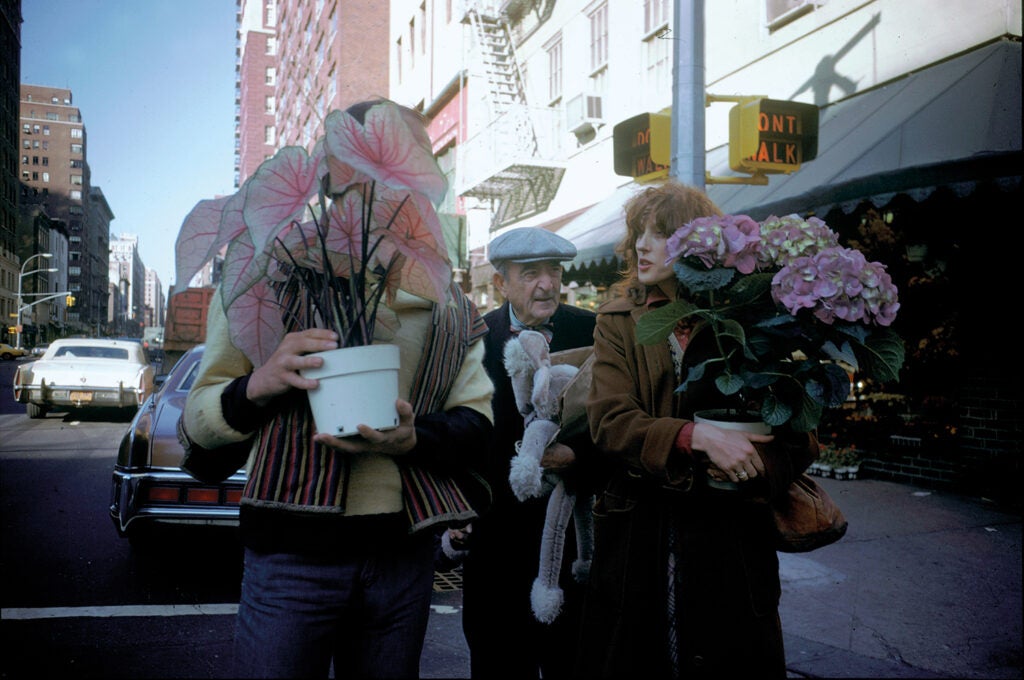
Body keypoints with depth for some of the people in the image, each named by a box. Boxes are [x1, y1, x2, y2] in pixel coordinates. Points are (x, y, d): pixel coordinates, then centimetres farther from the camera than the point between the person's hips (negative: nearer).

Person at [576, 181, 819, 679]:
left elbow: (801, 438, 0)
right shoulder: (617, 322, 5)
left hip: (730, 539, -1)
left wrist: (751, 467, -21)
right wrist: (696, 438, -23)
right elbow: (608, 420, -9)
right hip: (638, 538, 1)